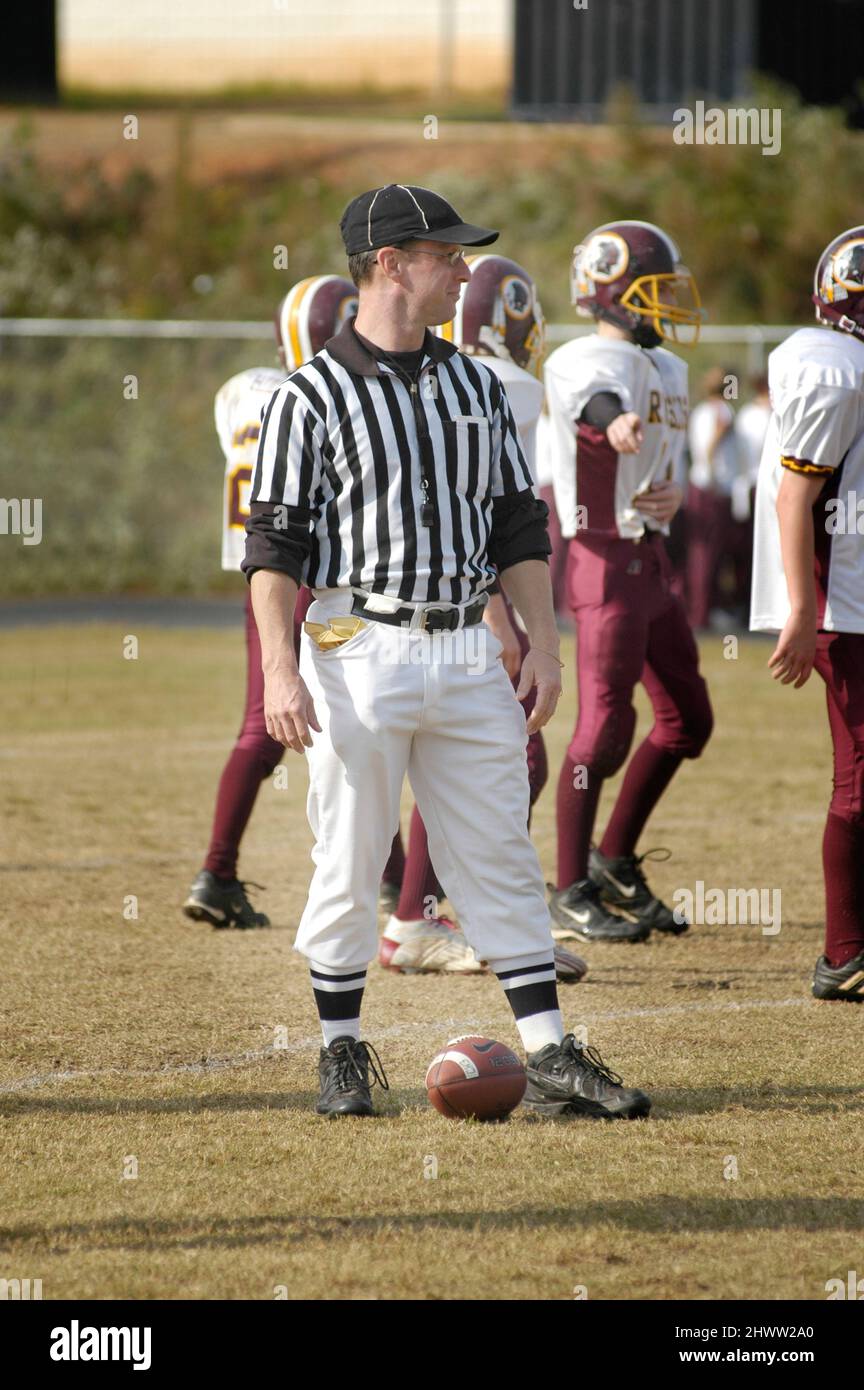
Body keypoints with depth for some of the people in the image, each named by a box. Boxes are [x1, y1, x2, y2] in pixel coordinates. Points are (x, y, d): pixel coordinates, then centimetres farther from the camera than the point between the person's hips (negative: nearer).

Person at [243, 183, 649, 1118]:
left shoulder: (476, 387, 12)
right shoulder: (312, 398, -4)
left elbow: (518, 525, 15)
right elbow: (274, 546, -7)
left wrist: (543, 644, 7)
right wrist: (279, 669, -16)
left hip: (466, 654, 5)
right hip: (359, 649, -5)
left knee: (501, 860, 4)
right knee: (349, 865, 1)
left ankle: (550, 1060, 3)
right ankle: (342, 1053, 14)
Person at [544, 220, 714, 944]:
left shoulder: (667, 369, 17)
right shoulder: (584, 362, -12)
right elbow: (595, 399, -37)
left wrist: (671, 496, 0)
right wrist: (614, 423, -61)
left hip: (653, 559, 9)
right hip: (607, 560, -9)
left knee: (687, 719, 13)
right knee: (606, 725, -9)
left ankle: (615, 860, 25)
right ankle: (572, 891, -1)